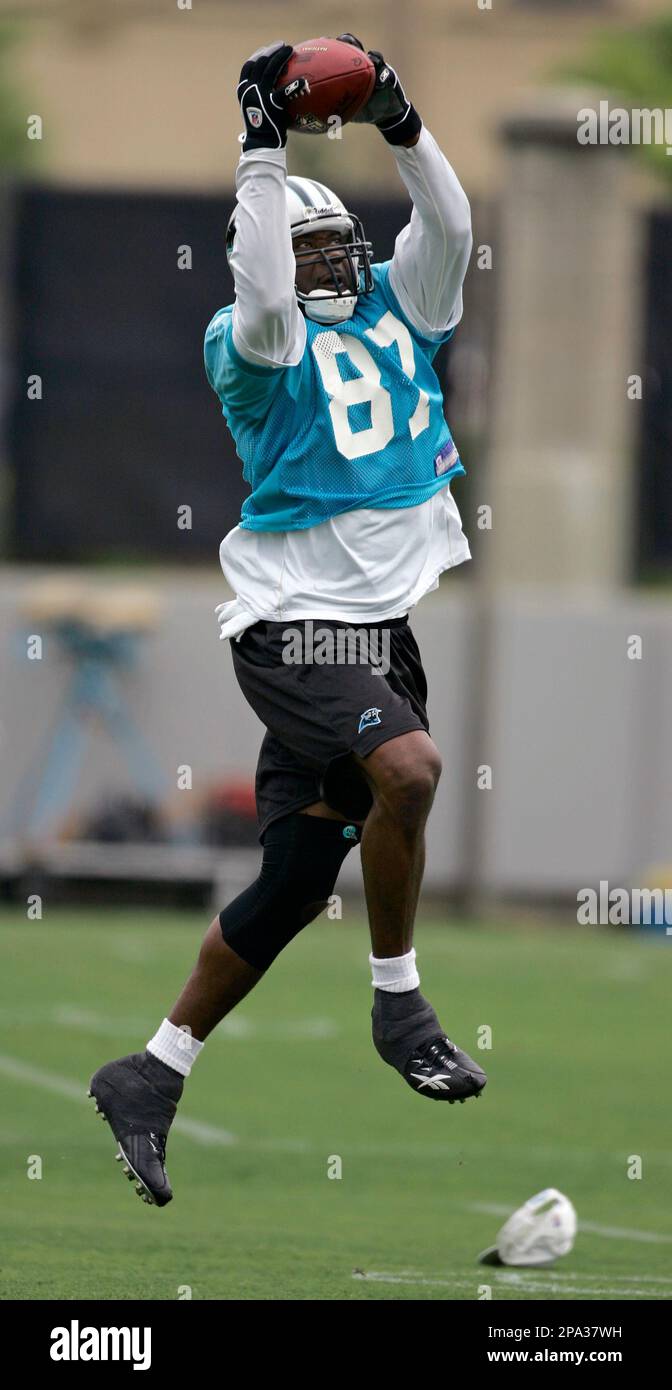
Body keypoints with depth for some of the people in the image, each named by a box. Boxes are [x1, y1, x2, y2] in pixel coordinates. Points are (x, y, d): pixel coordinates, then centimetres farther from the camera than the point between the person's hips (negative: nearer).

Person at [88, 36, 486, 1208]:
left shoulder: (395, 312, 12)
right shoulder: (251, 343, -5)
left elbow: (447, 228, -1)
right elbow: (264, 299, -27)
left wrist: (401, 124, -13)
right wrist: (264, 149, -26)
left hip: (381, 621, 7)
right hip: (294, 619, -7)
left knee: (295, 880, 6)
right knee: (407, 767, -30)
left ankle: (151, 1077, 16)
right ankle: (398, 1005, -12)